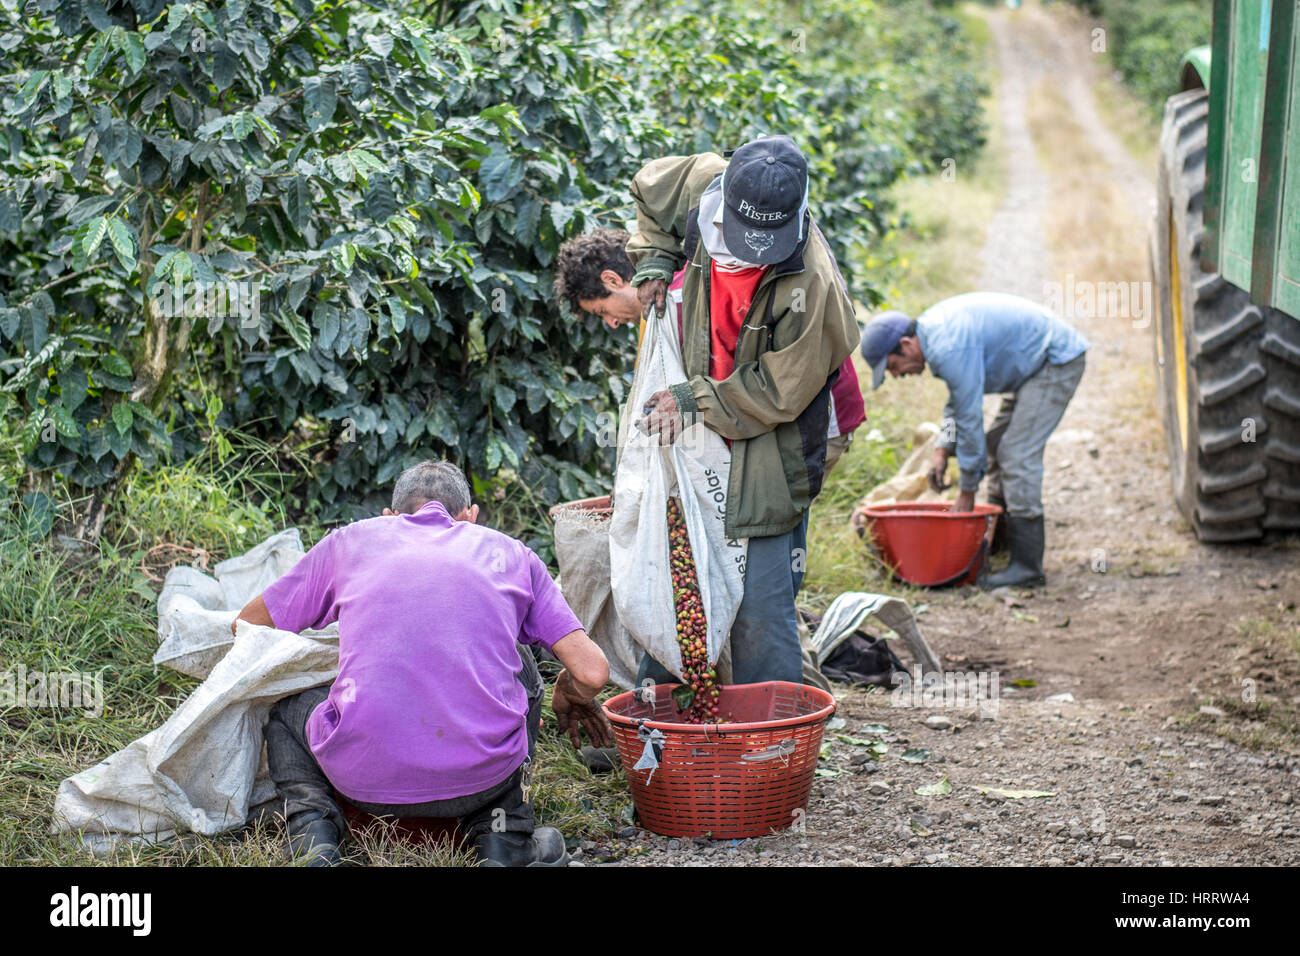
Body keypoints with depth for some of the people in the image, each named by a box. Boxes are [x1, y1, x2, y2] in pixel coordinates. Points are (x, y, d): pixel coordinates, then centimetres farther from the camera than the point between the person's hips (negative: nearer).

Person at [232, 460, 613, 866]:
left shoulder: (350, 540, 17)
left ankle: (311, 828, 5)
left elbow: (246, 627, 27)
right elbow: (591, 672, 9)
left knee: (285, 700, 33)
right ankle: (502, 834, 19)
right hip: (482, 780, 1)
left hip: (368, 779, 0)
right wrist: (569, 698, 34)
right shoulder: (511, 553, 17)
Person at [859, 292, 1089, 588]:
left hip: (1057, 361, -11)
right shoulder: (932, 329, 5)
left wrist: (967, 491, -14)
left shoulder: (950, 349, -27)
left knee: (1018, 455, -15)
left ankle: (1027, 566, -15)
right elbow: (959, 401, 16)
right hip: (1039, 363, 11)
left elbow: (969, 416, -22)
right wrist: (943, 450, 4)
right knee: (996, 445, 13)